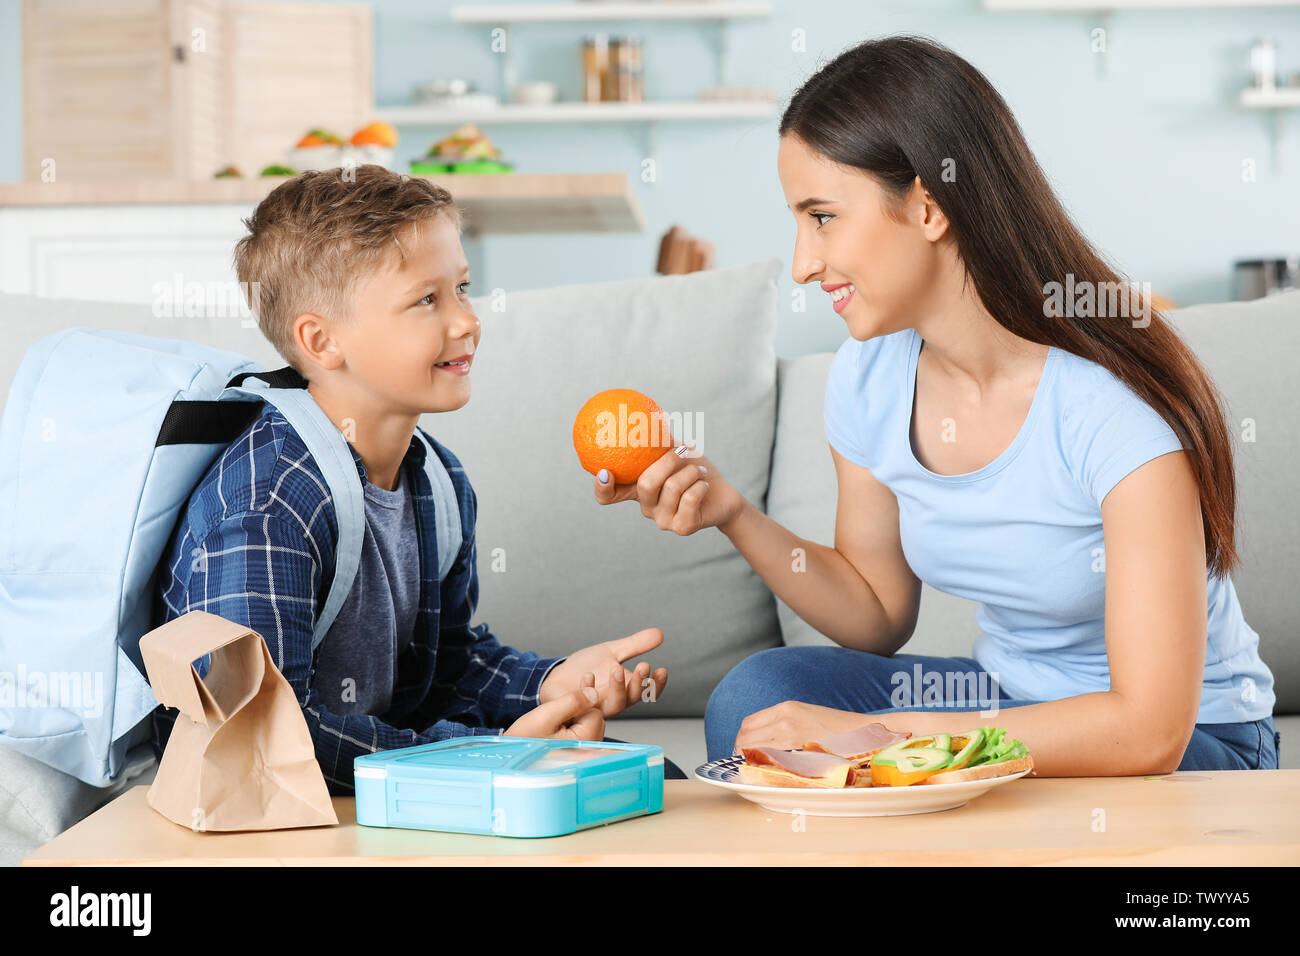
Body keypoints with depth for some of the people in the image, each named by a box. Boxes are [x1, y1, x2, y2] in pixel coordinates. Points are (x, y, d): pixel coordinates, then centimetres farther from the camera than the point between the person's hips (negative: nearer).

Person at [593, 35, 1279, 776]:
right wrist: (731, 513, -9)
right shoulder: (870, 379, -5)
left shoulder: (1118, 402, -26)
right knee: (758, 694, -17)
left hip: (1196, 740, -6)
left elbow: (1149, 733, -29)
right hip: (1007, 698, 6)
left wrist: (870, 734, -30)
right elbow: (879, 616, 9)